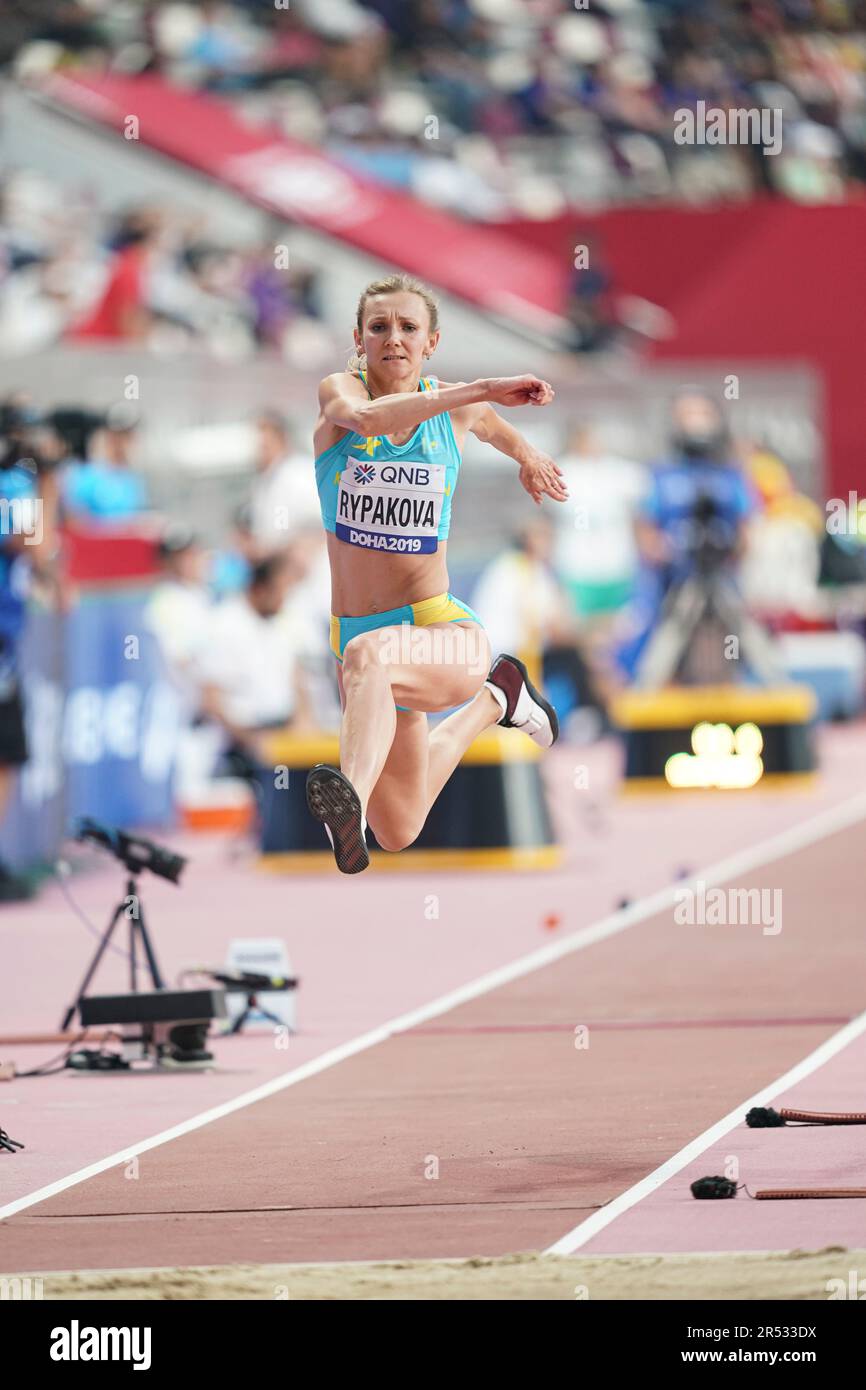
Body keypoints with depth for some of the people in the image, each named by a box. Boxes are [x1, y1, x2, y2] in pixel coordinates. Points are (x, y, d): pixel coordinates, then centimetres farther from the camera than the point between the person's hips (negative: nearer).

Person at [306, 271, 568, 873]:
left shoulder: (456, 409, 1)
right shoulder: (339, 391, -5)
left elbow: (497, 427, 28)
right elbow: (369, 418, -31)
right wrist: (484, 390, -35)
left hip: (443, 628, -3)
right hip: (356, 630, 3)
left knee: (368, 654, -40)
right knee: (399, 833, 16)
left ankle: (351, 802, -62)